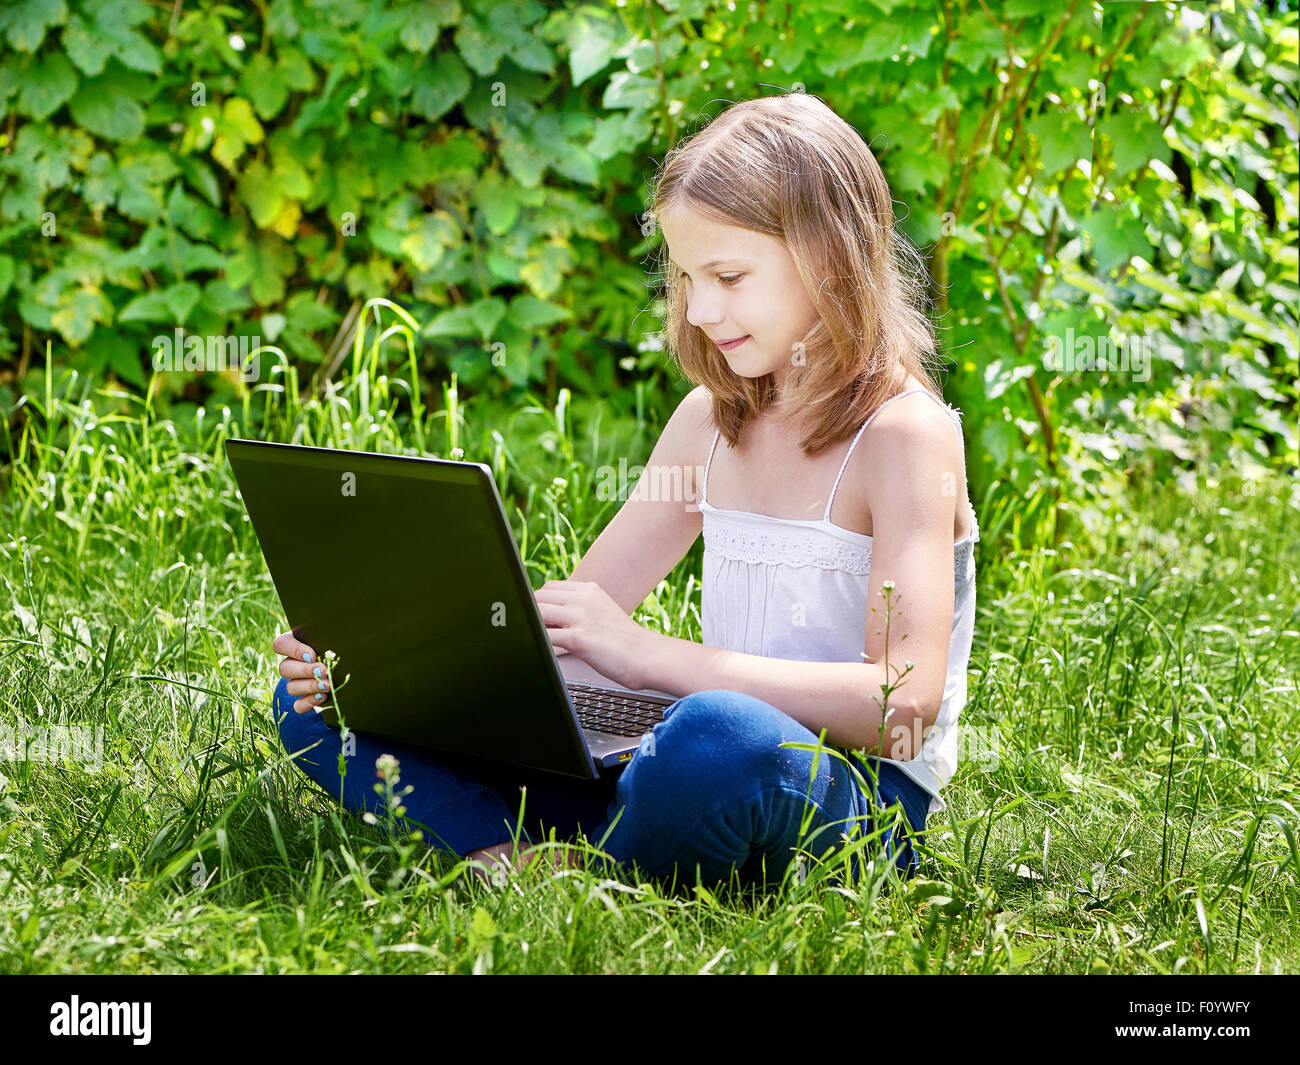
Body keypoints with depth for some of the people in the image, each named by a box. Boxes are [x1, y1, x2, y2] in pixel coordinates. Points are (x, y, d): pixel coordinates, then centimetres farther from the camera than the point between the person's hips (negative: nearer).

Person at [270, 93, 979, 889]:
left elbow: (903, 706, -23)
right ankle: (509, 857, -23)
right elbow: (575, 613, 14)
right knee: (320, 707, 2)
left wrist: (649, 656, -28)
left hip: (859, 806, -7)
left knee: (721, 737, -46)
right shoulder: (713, 419, 13)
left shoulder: (905, 433, -11)